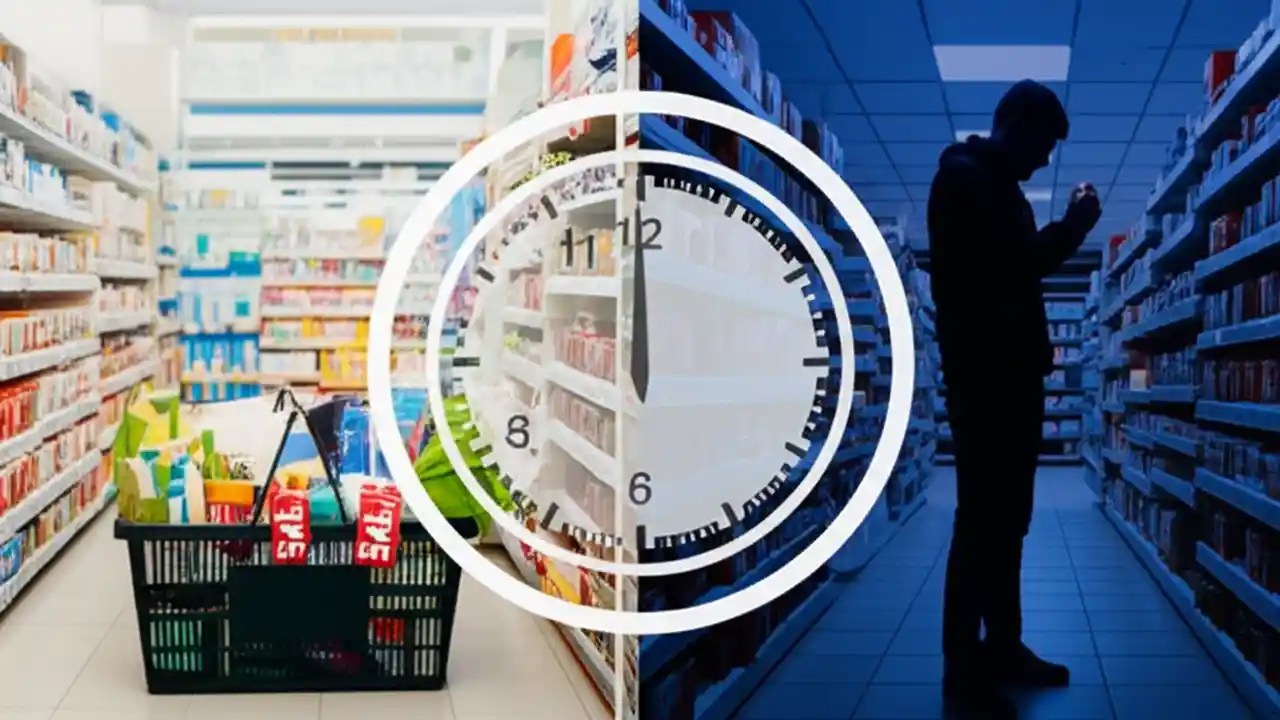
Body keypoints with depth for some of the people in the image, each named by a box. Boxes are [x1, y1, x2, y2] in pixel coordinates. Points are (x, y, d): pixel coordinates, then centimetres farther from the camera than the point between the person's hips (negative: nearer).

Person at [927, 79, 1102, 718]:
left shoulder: (998, 184, 20)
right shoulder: (963, 177, -10)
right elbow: (1001, 268, -20)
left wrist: (1066, 229, 9)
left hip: (1013, 376, 10)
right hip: (984, 378, -10)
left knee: (1007, 519, 14)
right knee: (983, 520, -7)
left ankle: (1002, 648, 23)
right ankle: (963, 667, 0)